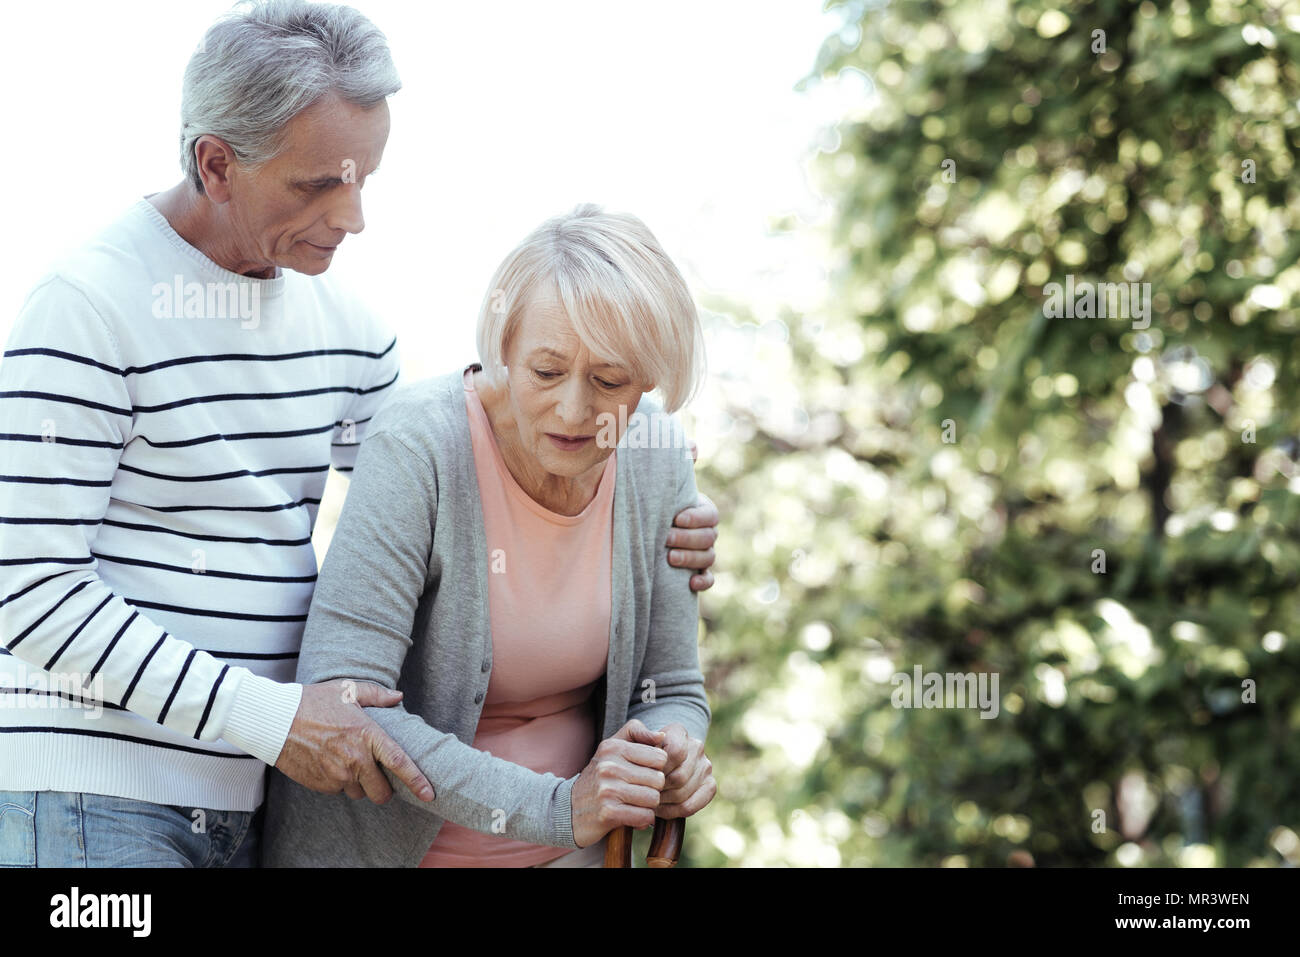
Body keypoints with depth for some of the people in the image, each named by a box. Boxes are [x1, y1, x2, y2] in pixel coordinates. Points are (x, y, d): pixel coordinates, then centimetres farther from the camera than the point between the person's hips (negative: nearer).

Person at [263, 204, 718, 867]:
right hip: (382, 845, -3)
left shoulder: (656, 460, -9)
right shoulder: (418, 444, -23)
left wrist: (672, 756, -21)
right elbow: (337, 701, -29)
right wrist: (556, 807, -34)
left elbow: (671, 691, 1)